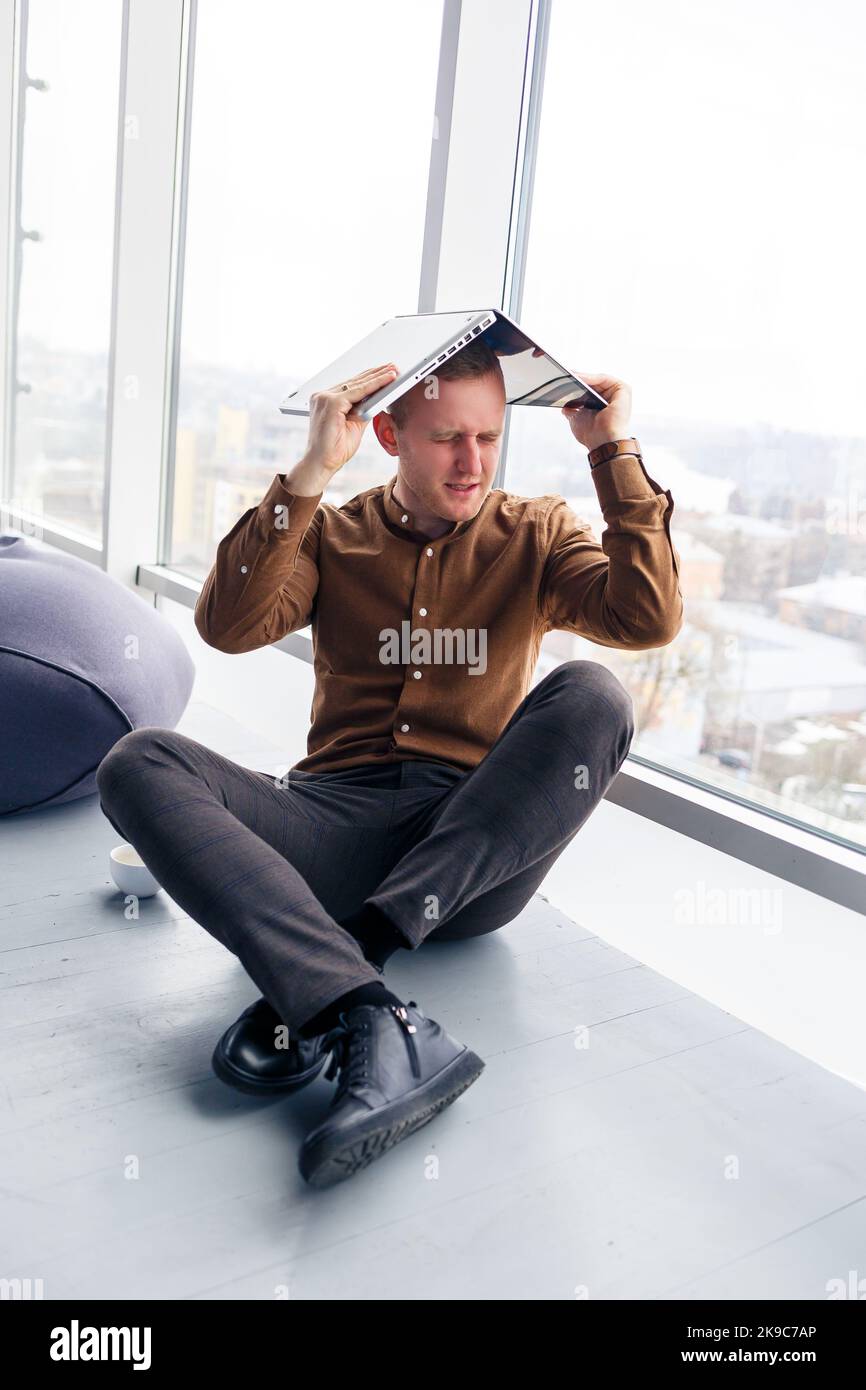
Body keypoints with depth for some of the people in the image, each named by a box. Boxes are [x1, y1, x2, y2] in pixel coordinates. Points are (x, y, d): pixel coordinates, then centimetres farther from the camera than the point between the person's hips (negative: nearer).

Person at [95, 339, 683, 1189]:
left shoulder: (534, 534, 12)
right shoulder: (331, 535, 13)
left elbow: (649, 620, -5)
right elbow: (227, 626, -6)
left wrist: (615, 452, -5)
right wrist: (311, 473, -12)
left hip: (477, 855, 0)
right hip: (339, 821, 1)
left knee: (591, 698, -27)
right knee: (138, 765, -21)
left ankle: (309, 989, -32)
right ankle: (376, 1022, -39)